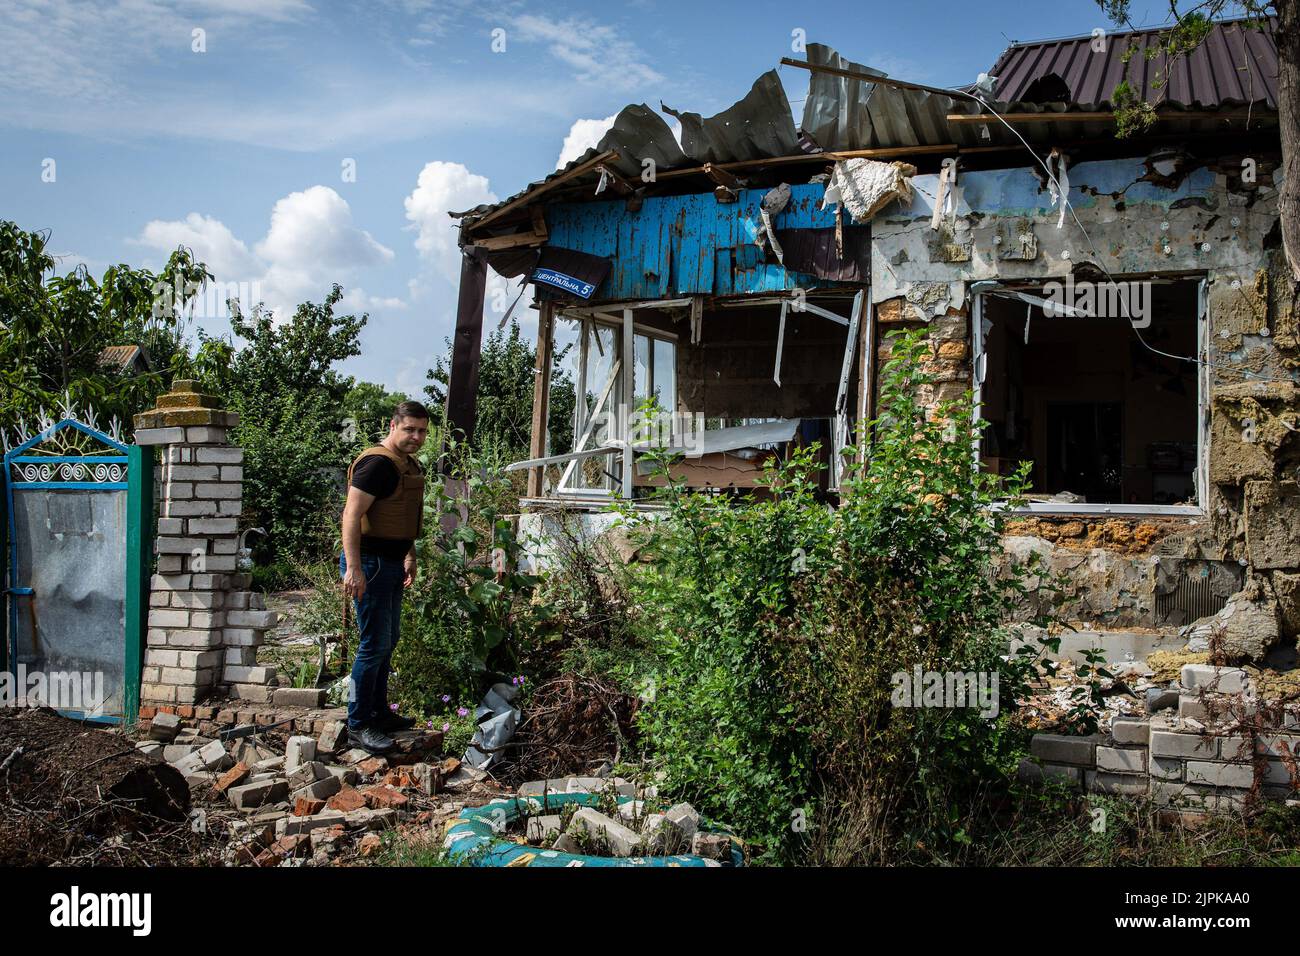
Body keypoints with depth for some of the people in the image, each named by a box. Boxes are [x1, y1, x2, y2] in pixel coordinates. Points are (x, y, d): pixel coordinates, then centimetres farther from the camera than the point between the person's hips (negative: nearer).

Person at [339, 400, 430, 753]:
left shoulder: (410, 464, 13)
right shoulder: (377, 463, -18)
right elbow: (352, 515, -23)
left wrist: (409, 557, 24)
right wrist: (353, 568, -28)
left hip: (391, 564, 10)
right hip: (370, 564, -10)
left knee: (388, 641, 17)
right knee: (374, 645, -6)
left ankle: (378, 713, 30)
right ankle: (357, 725, 5)